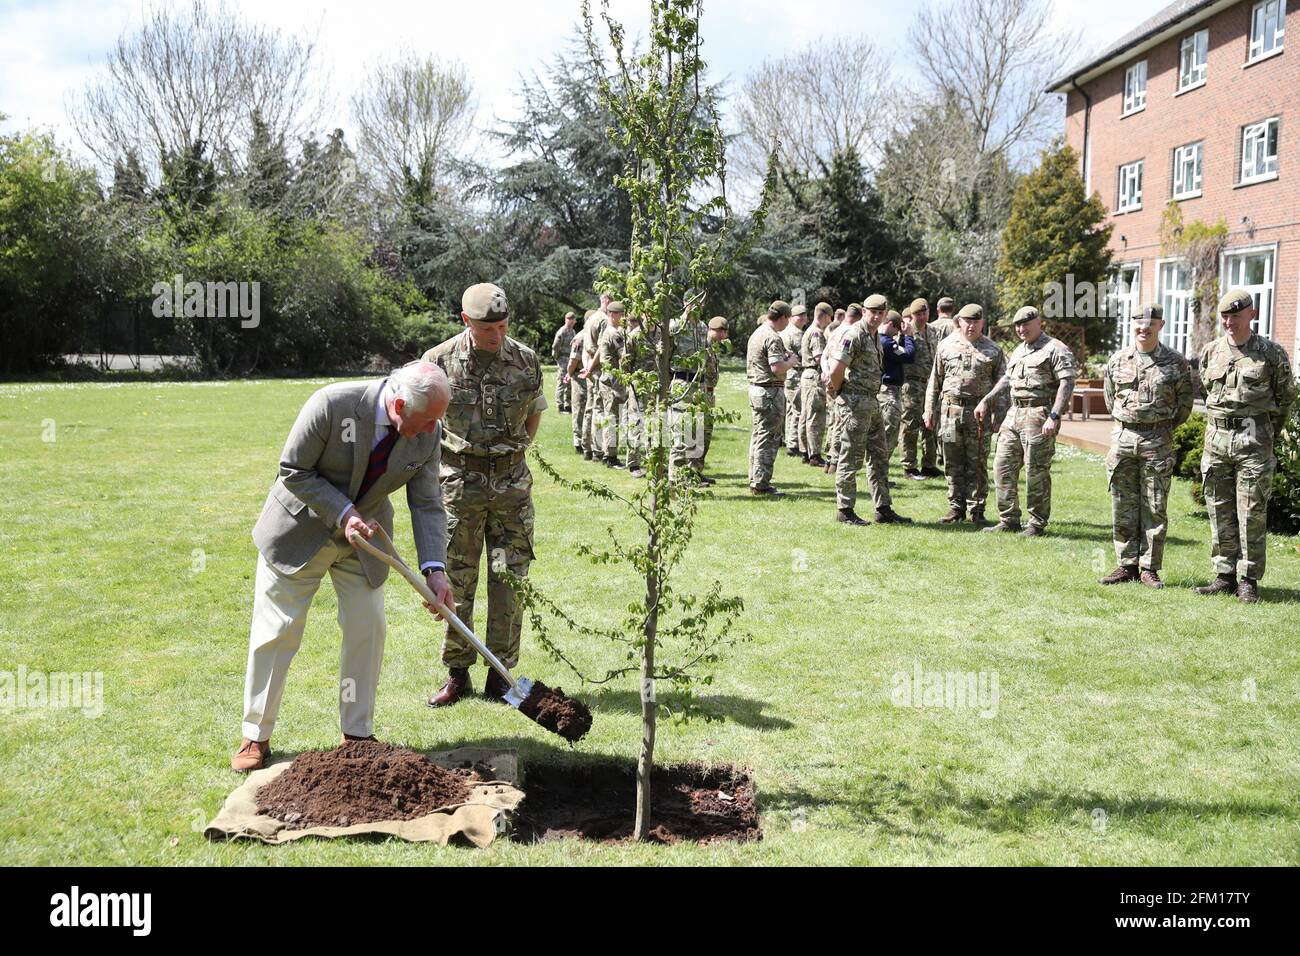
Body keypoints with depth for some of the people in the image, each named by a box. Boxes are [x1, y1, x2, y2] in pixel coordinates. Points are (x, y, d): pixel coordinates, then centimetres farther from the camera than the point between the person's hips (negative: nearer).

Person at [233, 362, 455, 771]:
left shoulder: (426, 434, -15)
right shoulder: (333, 404, -29)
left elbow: (427, 503, -10)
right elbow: (293, 472, -21)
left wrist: (435, 568, -21)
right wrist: (343, 513, -29)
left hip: (363, 537, 4)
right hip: (300, 529, -4)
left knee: (367, 628, 2)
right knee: (277, 631, 3)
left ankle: (357, 734, 18)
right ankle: (256, 736, 17)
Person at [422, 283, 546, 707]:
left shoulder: (526, 360, 0)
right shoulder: (439, 361, -7)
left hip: (512, 483, 2)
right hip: (459, 483, -2)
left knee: (509, 580, 4)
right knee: (455, 580, 3)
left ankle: (501, 675, 15)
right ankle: (457, 674, 16)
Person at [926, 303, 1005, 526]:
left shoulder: (992, 349, 6)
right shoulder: (946, 346, 9)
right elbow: (934, 382, 11)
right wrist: (930, 412, 7)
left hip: (979, 412, -1)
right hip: (950, 409, 1)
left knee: (977, 465, 1)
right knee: (953, 464, 5)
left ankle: (977, 511, 9)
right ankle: (956, 508, 14)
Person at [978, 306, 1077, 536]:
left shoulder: (1055, 349, -7)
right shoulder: (1018, 351, 20)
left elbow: (1067, 383, -14)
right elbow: (1007, 379, 30)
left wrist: (1054, 416, -23)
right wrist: (986, 401, 22)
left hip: (1038, 415, -8)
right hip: (1014, 413, 8)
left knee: (1036, 472, -4)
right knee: (1002, 466, 6)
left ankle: (1038, 524, 6)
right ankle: (1009, 520, 13)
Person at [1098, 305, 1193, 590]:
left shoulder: (1176, 363, -1)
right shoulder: (1117, 360, 7)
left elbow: (1184, 405, 7)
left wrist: (1162, 429, 9)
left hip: (1158, 443, -2)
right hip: (1122, 439, 3)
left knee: (1154, 508, 1)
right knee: (1123, 507, 5)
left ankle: (1149, 568, 8)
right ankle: (1127, 565, 13)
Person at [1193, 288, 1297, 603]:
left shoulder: (1272, 354, -2)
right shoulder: (1210, 353, 7)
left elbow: (1286, 397, 8)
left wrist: (1268, 432, 13)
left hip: (1253, 440, -4)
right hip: (1216, 438, 4)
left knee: (1252, 514, -2)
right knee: (1220, 513, 7)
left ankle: (1248, 580, 5)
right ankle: (1224, 576, 15)